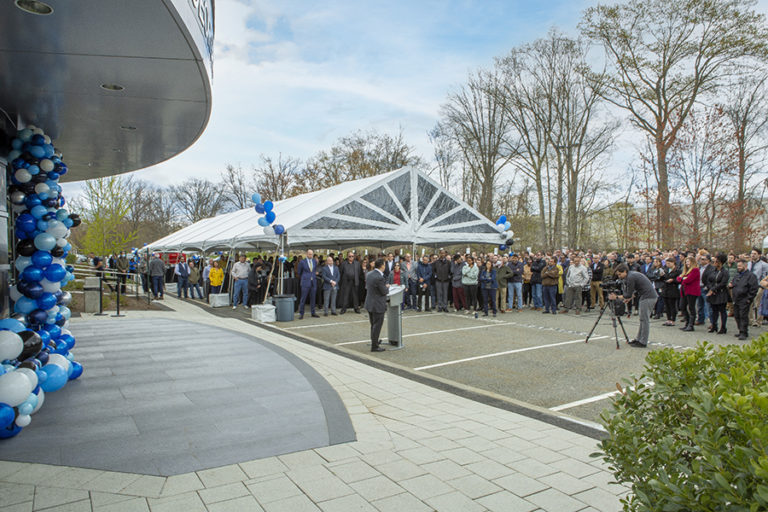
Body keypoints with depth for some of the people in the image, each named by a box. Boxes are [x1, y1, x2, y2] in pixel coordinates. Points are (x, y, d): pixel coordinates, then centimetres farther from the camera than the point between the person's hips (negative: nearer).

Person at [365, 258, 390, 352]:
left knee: (373, 325, 21)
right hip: (378, 305, -8)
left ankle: (374, 342, 33)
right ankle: (374, 346, 9)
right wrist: (387, 287, 5)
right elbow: (384, 291, -18)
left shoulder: (369, 274, 2)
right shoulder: (379, 277, -24)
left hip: (369, 304, 8)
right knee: (377, 326, 2)